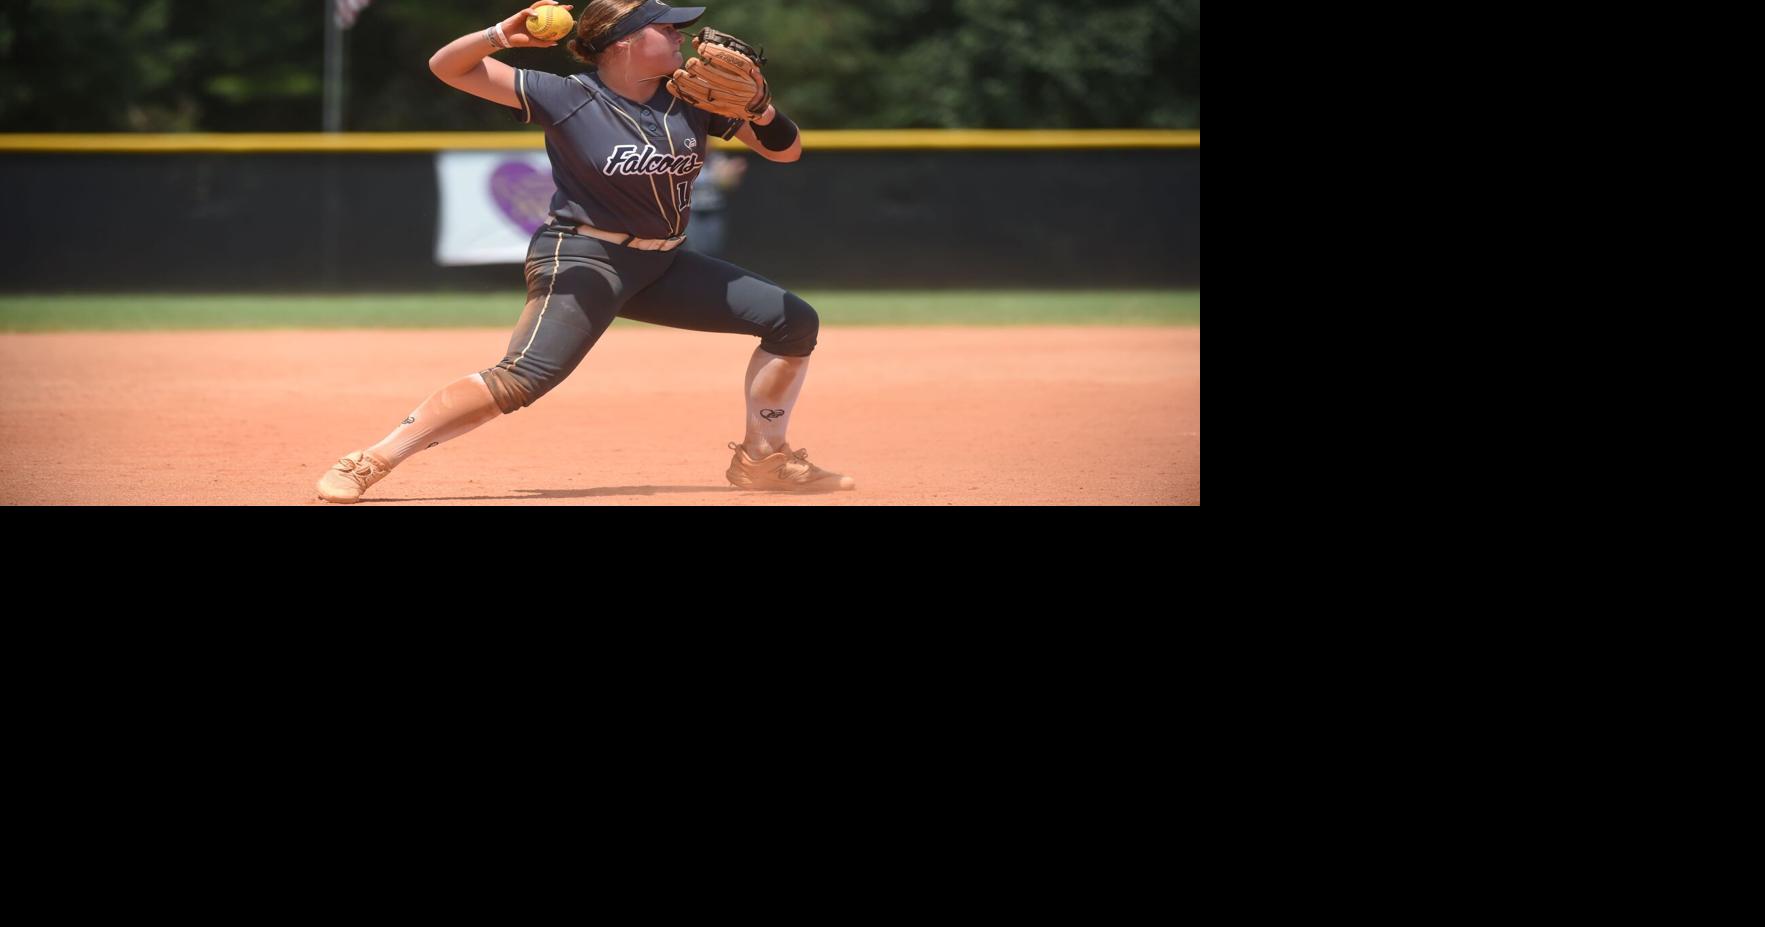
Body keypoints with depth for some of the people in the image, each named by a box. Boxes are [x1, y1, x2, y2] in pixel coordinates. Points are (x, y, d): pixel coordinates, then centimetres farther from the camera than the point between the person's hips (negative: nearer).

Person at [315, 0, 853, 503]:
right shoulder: (566, 99, -13)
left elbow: (787, 150, 3)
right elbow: (448, 67, -10)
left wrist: (759, 110, -18)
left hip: (662, 265, 7)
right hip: (581, 259, -7)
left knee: (793, 322, 3)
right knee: (522, 379, -28)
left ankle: (761, 460, 16)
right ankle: (367, 464, -26)